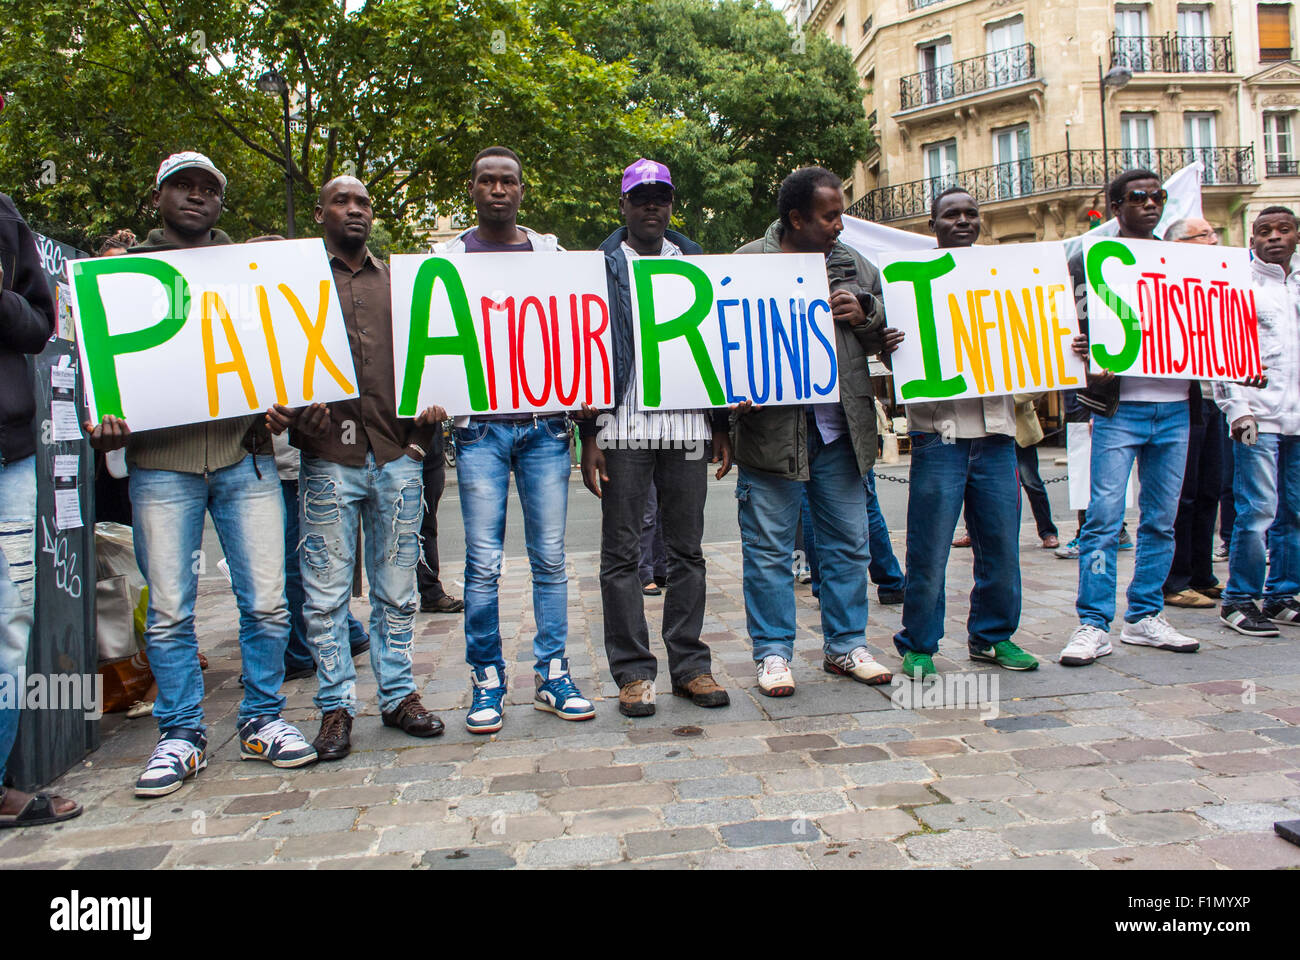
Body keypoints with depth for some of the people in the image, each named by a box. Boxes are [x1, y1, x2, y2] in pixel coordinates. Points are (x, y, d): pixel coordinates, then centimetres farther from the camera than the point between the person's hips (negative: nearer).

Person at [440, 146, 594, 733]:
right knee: (483, 562, -1)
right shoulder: (446, 259, 9)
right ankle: (487, 682, 12)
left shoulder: (551, 254, 13)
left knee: (549, 557, 4)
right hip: (481, 427, -1)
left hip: (545, 425, 2)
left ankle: (552, 675, 16)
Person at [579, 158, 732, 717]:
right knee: (622, 555, 1)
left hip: (687, 430, 3)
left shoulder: (695, 265, 15)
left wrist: (721, 425, 9)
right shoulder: (601, 267, 6)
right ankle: (633, 671, 11)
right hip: (623, 430, -2)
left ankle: (690, 664, 18)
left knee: (687, 551, 8)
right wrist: (589, 435, -7)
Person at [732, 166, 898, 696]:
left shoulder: (854, 266, 13)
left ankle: (845, 646, 26)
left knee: (848, 544, 11)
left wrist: (865, 315, -3)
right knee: (769, 548, 2)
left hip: (841, 428, 4)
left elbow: (891, 336, 18)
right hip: (773, 428, -4)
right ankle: (773, 652, 16)